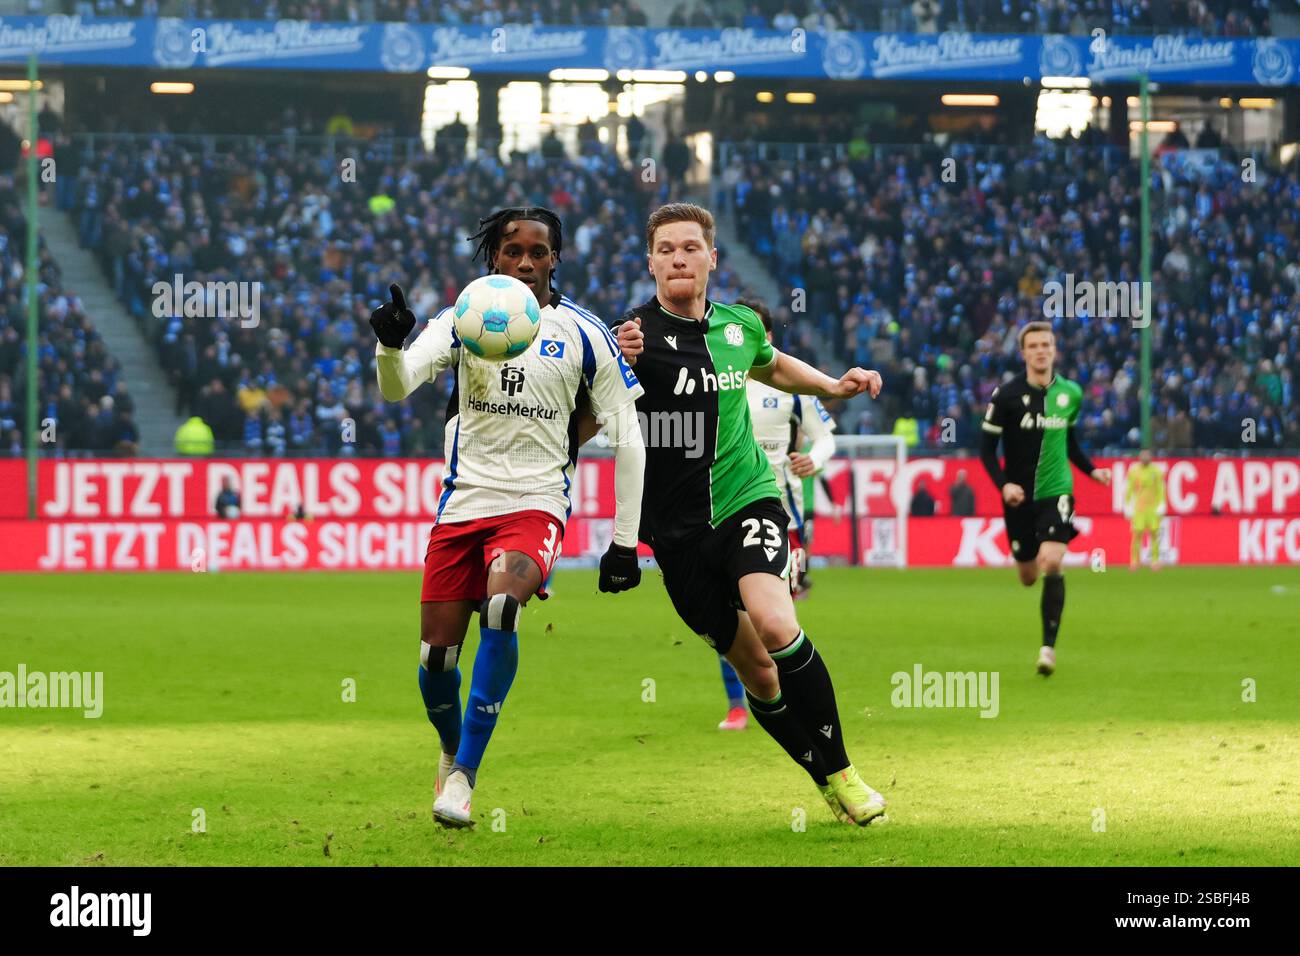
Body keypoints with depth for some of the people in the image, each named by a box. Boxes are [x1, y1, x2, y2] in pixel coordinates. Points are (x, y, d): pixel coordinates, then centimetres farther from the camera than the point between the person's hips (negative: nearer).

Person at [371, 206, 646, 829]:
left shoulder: (584, 335, 1)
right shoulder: (462, 320, 3)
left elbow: (627, 439, 5)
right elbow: (396, 387, -11)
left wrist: (625, 542, 2)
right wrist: (389, 344, -35)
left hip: (536, 502, -2)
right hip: (463, 500, 2)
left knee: (503, 602, -31)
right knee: (436, 652, -1)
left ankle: (463, 776, -25)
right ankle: (453, 751, 33)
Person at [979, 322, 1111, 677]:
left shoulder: (1070, 394, 3)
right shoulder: (1006, 395, -7)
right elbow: (987, 448, -4)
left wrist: (1091, 470, 8)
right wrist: (1003, 484, -18)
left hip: (1057, 491, 0)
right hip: (1020, 497, 0)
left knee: (1051, 564, -20)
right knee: (1028, 577, 8)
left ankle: (1049, 646, -16)